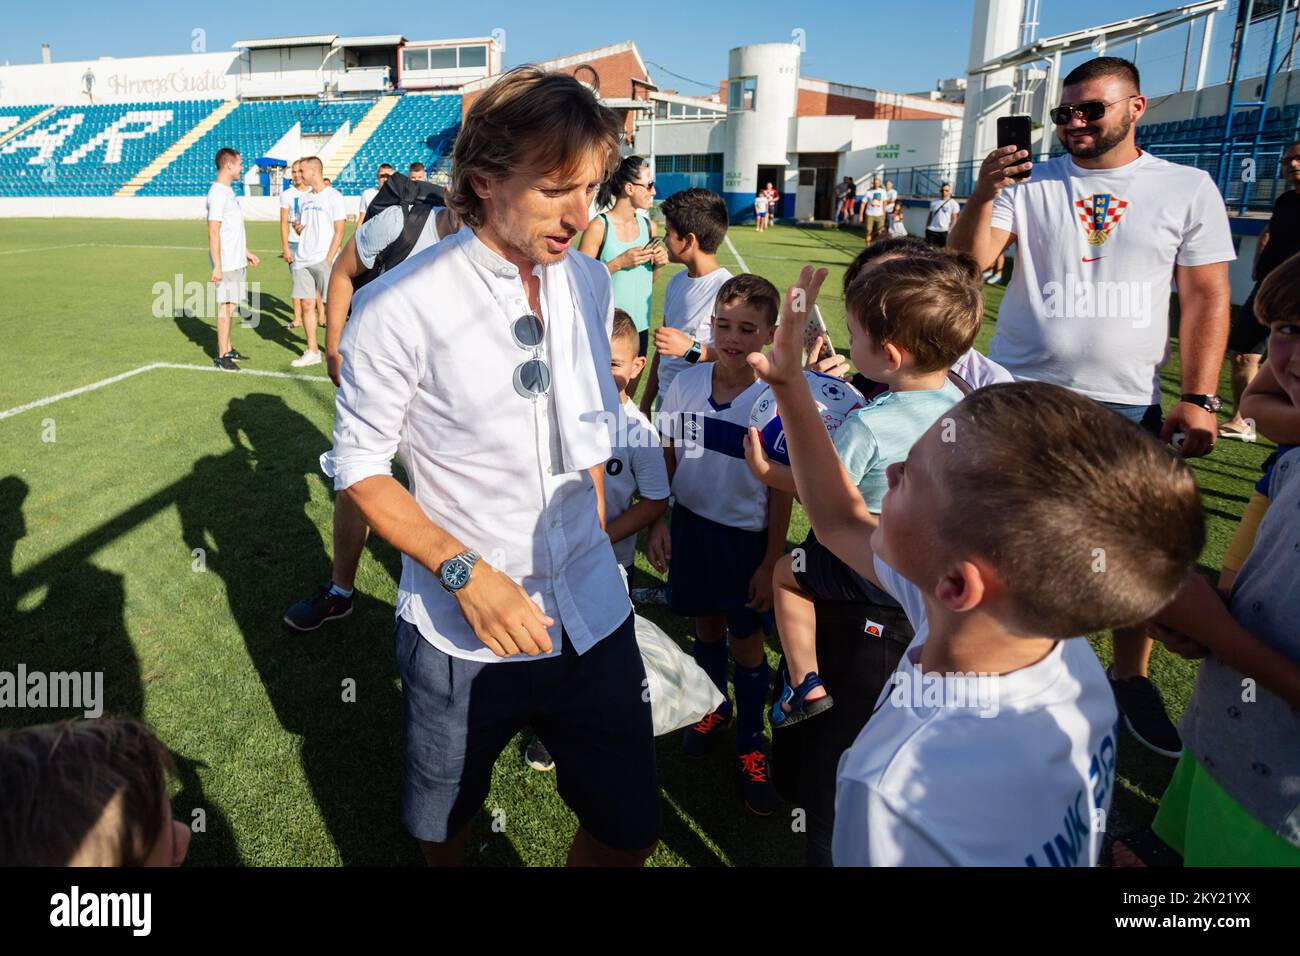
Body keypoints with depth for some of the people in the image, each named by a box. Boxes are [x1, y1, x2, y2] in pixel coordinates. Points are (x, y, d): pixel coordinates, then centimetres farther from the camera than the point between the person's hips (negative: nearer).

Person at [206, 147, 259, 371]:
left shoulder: (228, 191, 15)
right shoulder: (218, 194, -15)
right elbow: (213, 232, -19)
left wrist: (246, 252, 27)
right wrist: (217, 266, -22)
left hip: (237, 261, 9)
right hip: (226, 263, -9)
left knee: (231, 306, 13)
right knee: (225, 306, -5)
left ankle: (228, 350, 21)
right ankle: (221, 356, 0)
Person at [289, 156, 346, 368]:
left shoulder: (334, 196, -3)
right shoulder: (303, 199, 17)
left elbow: (339, 232, -8)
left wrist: (328, 261, -14)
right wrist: (297, 228, 1)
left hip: (324, 260, -6)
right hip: (303, 261, 7)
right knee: (307, 305, 5)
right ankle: (312, 351, 12)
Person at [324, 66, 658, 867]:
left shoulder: (590, 284, 0)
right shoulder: (400, 308, -17)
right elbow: (359, 466, -9)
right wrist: (463, 570, -20)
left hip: (592, 616, 4)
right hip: (463, 633, -3)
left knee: (630, 832, 14)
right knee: (443, 826, 22)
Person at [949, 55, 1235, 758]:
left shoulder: (1188, 189, 3)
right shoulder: (1030, 183, 2)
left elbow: (1206, 297, 3)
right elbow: (970, 261, -7)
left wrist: (1199, 397, -5)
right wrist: (984, 194, -24)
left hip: (1127, 402, 1)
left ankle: (1130, 680, 27)